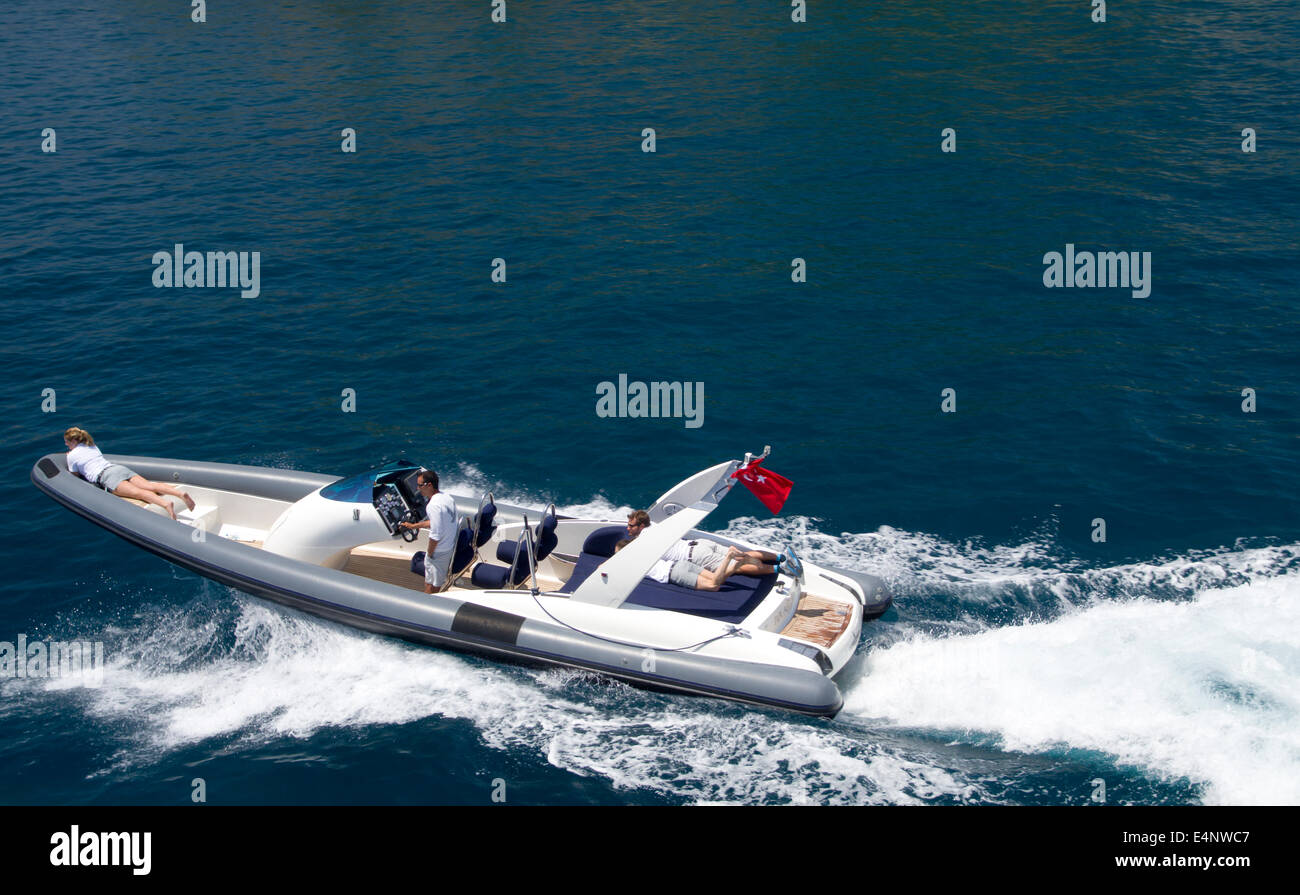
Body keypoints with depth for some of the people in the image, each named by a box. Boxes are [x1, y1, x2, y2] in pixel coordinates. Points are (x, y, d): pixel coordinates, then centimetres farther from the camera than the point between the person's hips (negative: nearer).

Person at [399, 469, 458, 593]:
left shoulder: (433, 505, -28)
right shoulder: (447, 496, 1)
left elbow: (435, 536, -27)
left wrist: (429, 553, -11)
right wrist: (413, 525, 20)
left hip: (439, 551, -9)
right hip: (451, 546, 9)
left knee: (431, 585, 9)